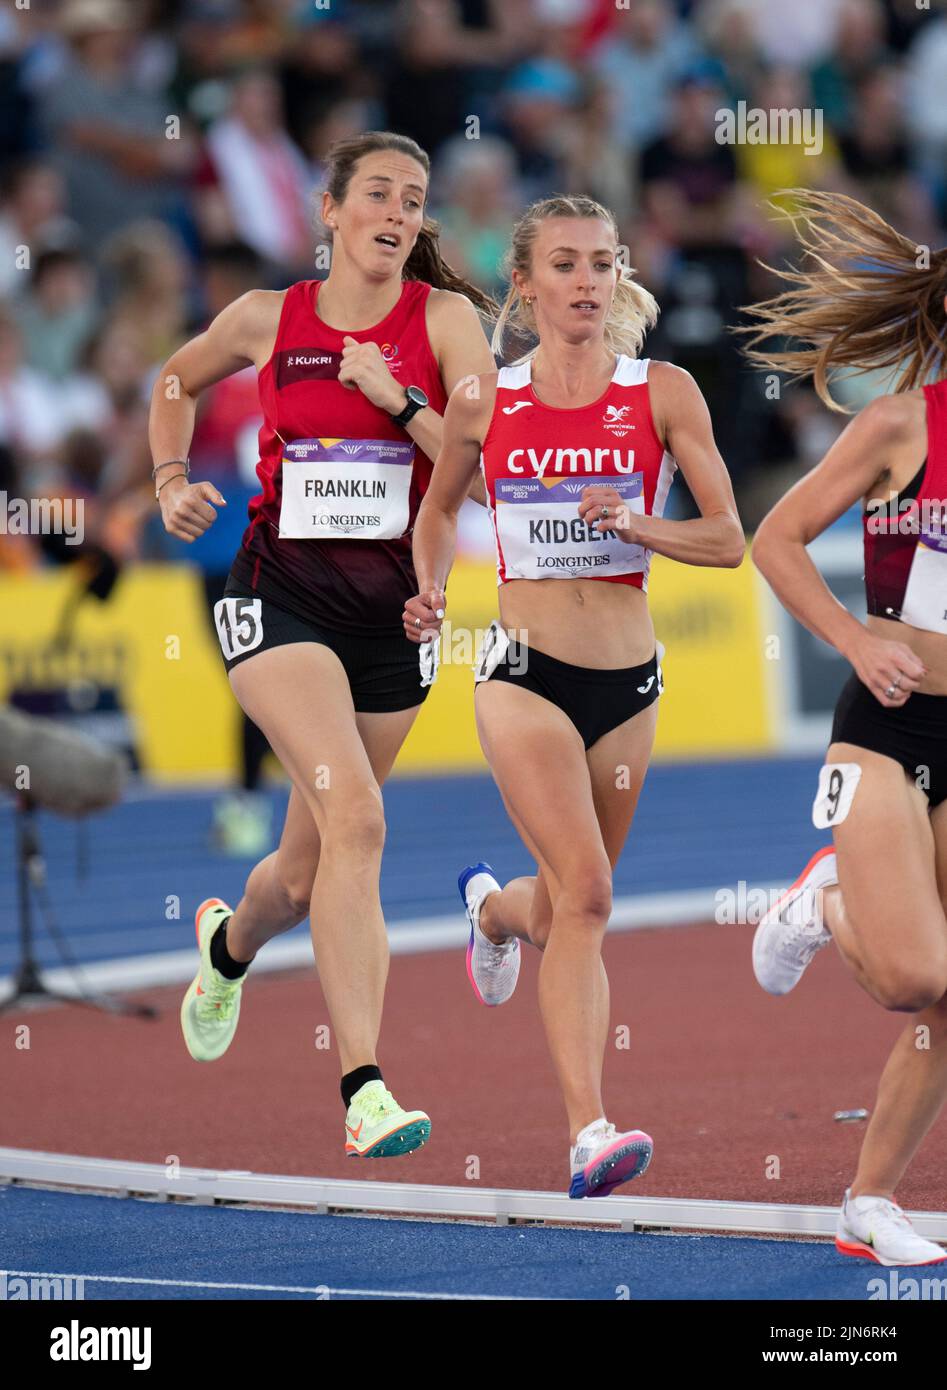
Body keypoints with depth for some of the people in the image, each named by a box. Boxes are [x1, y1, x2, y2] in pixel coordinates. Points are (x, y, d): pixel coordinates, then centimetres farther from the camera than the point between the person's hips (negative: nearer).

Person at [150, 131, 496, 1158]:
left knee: (312, 867, 13)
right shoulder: (267, 319, 2)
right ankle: (364, 1089, -27)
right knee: (354, 814, -24)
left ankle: (227, 945, 51)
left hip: (393, 608, 2)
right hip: (279, 596, -2)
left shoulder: (444, 319, -1)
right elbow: (176, 382, 23)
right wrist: (171, 481, 10)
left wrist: (401, 400, -18)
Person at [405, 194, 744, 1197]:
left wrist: (637, 525, -18)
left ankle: (494, 907, 56)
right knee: (585, 895, -20)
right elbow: (438, 508, 19)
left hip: (628, 680, 3)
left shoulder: (663, 392, -1)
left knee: (570, 903, 17)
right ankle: (589, 1135, -23)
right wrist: (430, 589, 1)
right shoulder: (485, 401, 1)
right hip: (524, 672, -2)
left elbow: (728, 539, -1)